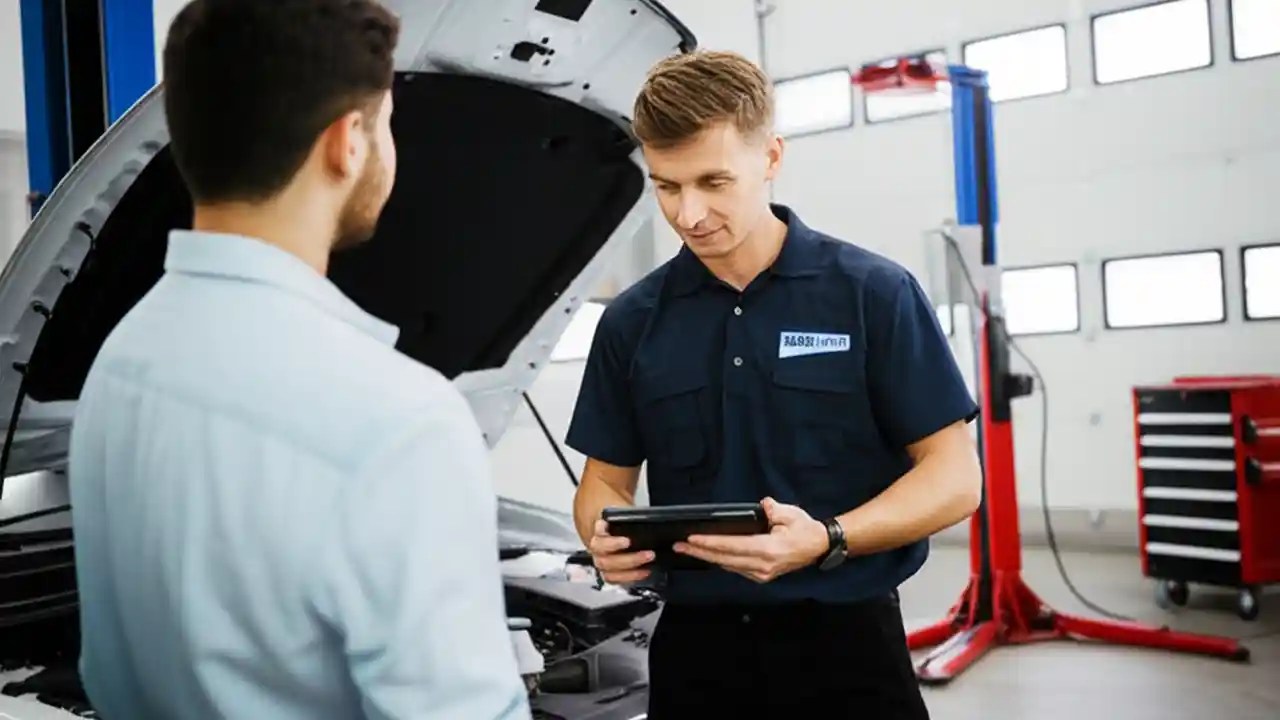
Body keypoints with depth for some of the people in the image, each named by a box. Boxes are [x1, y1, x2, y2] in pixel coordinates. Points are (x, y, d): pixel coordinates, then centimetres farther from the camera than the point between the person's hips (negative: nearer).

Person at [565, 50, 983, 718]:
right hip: (692, 644, 3)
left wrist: (827, 540, -23)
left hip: (844, 639, -3)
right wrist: (604, 536, -14)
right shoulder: (632, 320, 3)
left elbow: (954, 475, -8)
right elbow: (605, 476, 8)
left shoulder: (875, 293, -7)